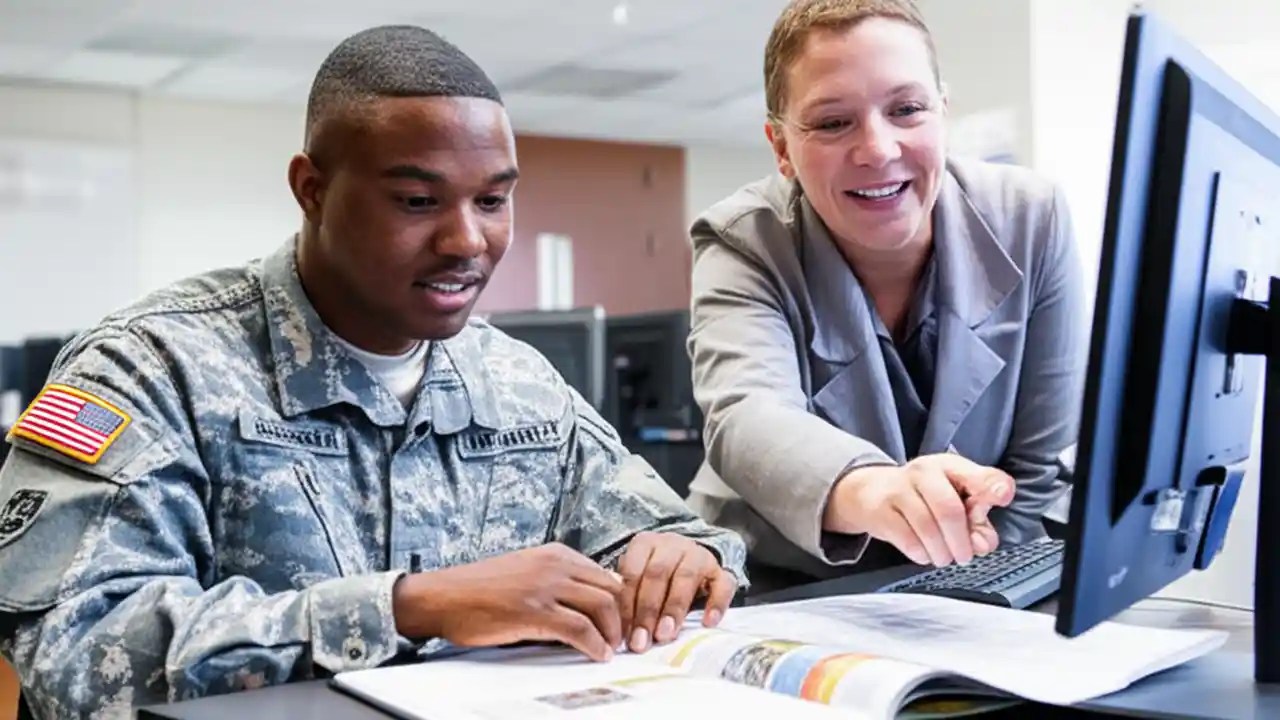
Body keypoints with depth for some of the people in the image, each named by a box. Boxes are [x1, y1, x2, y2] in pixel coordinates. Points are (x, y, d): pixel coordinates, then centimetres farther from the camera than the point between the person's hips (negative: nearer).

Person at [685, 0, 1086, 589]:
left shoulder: (1032, 221, -7)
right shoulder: (742, 244, -13)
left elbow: (1046, 461, -4)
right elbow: (748, 420, -33)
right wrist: (862, 490, -52)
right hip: (776, 604, -3)